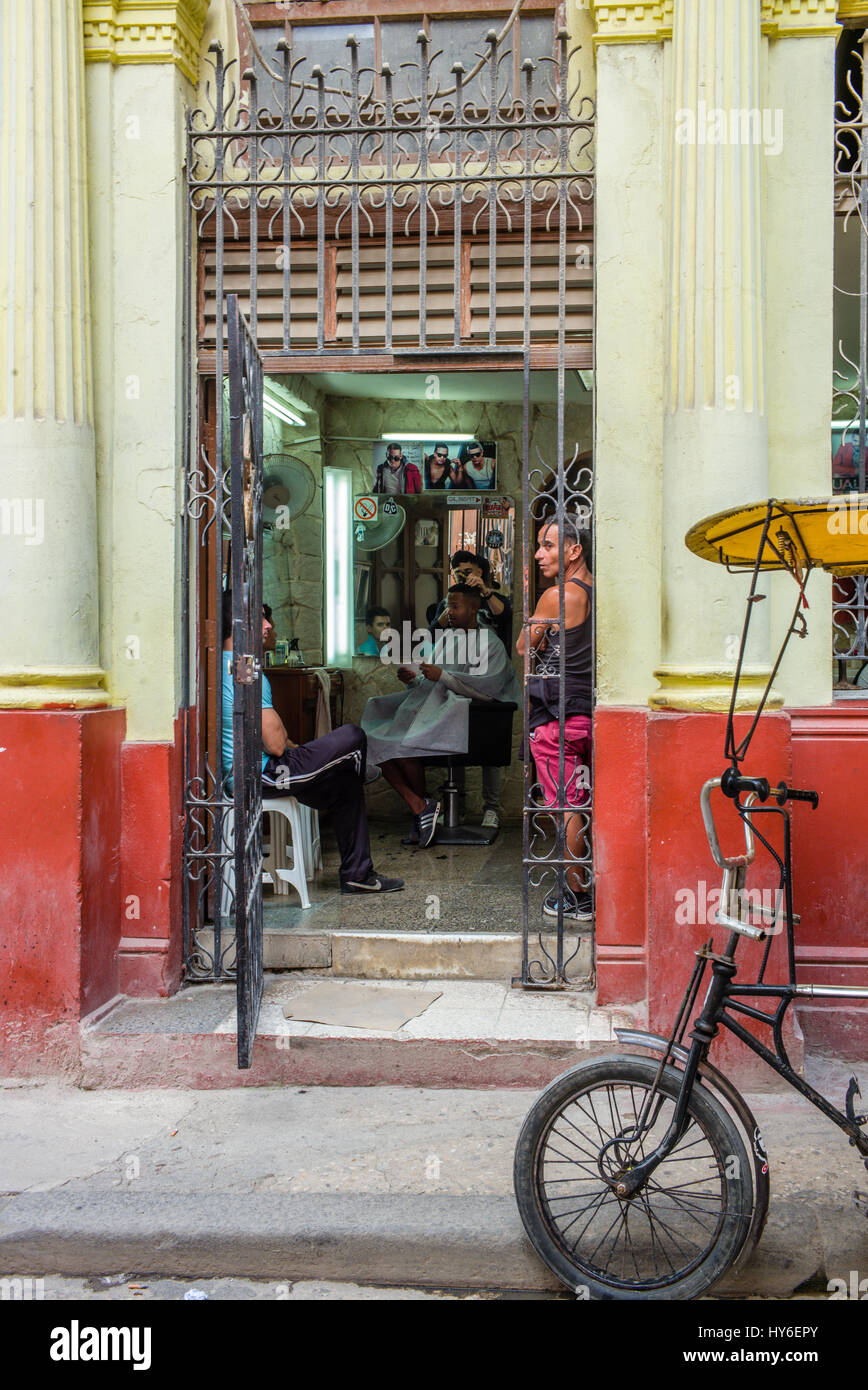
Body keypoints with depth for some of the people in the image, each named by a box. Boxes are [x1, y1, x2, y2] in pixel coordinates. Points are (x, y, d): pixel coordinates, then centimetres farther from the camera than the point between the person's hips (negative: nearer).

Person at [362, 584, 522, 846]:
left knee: (405, 746, -28)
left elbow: (485, 687, -12)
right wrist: (413, 679, -2)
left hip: (456, 710, -7)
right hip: (427, 704, 7)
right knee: (379, 742, -18)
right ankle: (419, 806, -19)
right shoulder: (444, 638, 24)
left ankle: (423, 804, -4)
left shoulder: (492, 645, 4)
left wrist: (442, 675, -17)